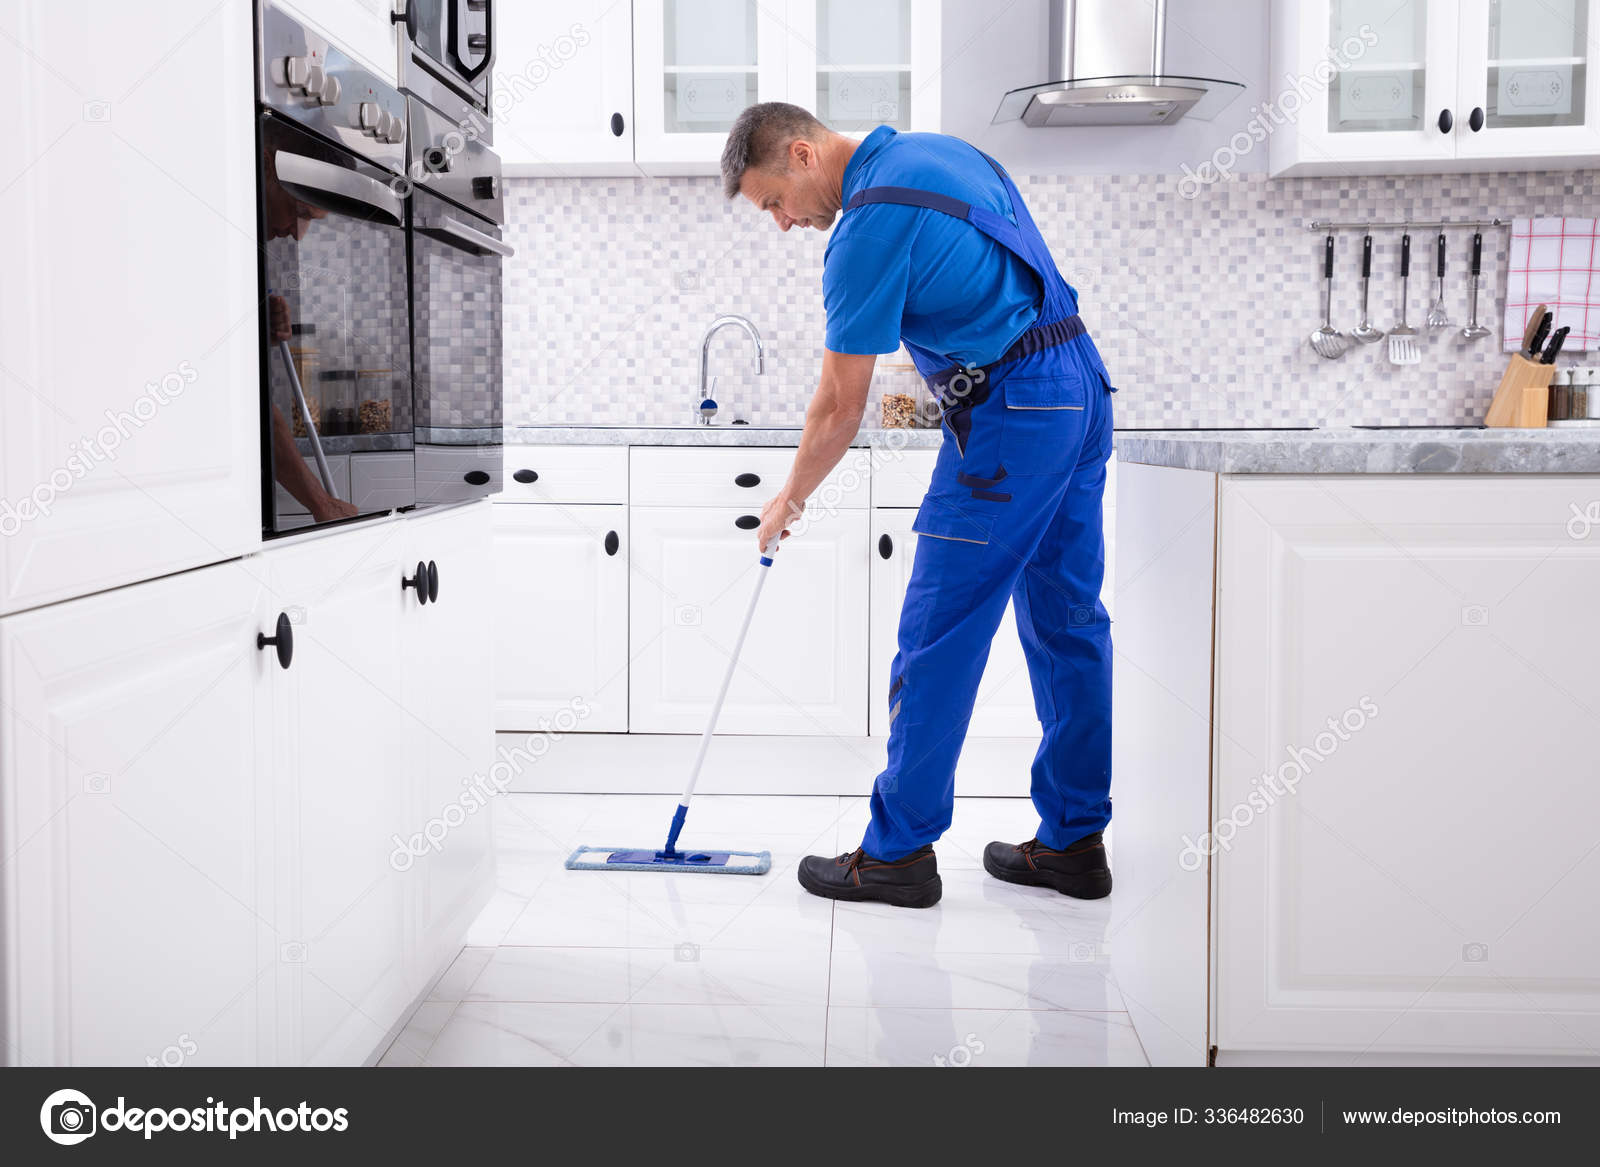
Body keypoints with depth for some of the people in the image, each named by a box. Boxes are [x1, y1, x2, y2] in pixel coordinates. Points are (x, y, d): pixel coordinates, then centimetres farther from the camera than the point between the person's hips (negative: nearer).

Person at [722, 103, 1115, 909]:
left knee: (938, 638, -1)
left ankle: (899, 851, 8)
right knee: (1069, 624, 12)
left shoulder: (870, 226, -14)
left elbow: (840, 408, -9)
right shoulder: (936, 149, 13)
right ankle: (1073, 841, 19)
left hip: (1009, 417, -10)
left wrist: (791, 498, 6)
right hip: (1085, 385, 10)